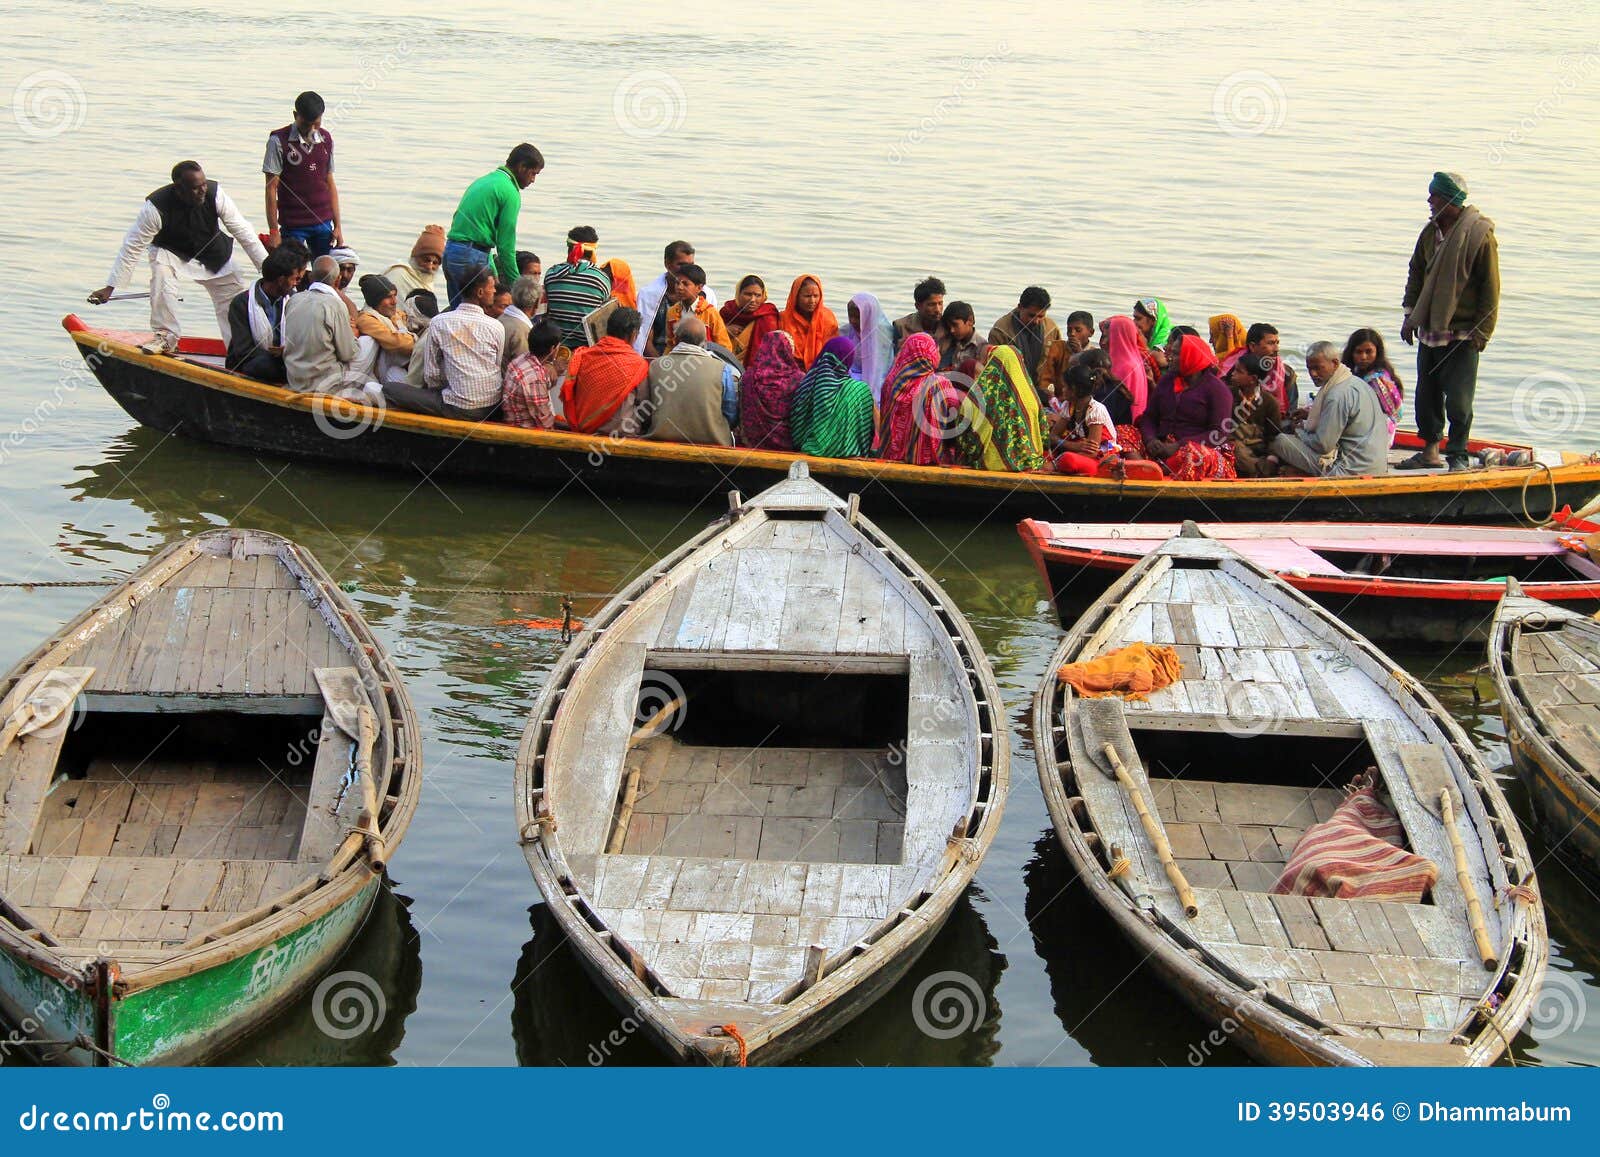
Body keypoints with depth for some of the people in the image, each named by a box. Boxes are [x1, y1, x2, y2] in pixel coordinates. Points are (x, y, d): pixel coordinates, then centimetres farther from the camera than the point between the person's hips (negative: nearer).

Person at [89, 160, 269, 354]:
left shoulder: (215, 194, -27)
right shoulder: (156, 207, -33)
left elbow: (243, 231, -18)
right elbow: (132, 246, -26)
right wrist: (110, 287, -27)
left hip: (213, 253, 3)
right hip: (169, 250, -3)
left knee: (233, 291, -1)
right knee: (161, 272, -33)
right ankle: (167, 336, -19)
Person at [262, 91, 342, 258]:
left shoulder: (326, 140, 6)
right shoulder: (279, 141, -7)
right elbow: (271, 189, -7)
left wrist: (337, 226, 9)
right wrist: (273, 232, -10)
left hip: (323, 224, 4)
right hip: (293, 226, -4)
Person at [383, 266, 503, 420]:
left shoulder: (438, 323, -2)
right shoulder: (496, 327, 1)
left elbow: (431, 376, 1)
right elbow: (502, 373, 6)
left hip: (459, 409, -3)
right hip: (491, 409, 3)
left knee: (389, 388, 3)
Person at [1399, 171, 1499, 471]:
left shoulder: (1480, 235, -12)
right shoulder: (1430, 231, 6)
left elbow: (1490, 289, -10)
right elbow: (1416, 274, 17)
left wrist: (1481, 332, -11)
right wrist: (1411, 313, 8)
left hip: (1462, 334, -6)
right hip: (1429, 331, 6)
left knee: (1458, 401, -3)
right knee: (1426, 396, 12)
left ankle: (1458, 456, 8)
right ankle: (1431, 451, 24)